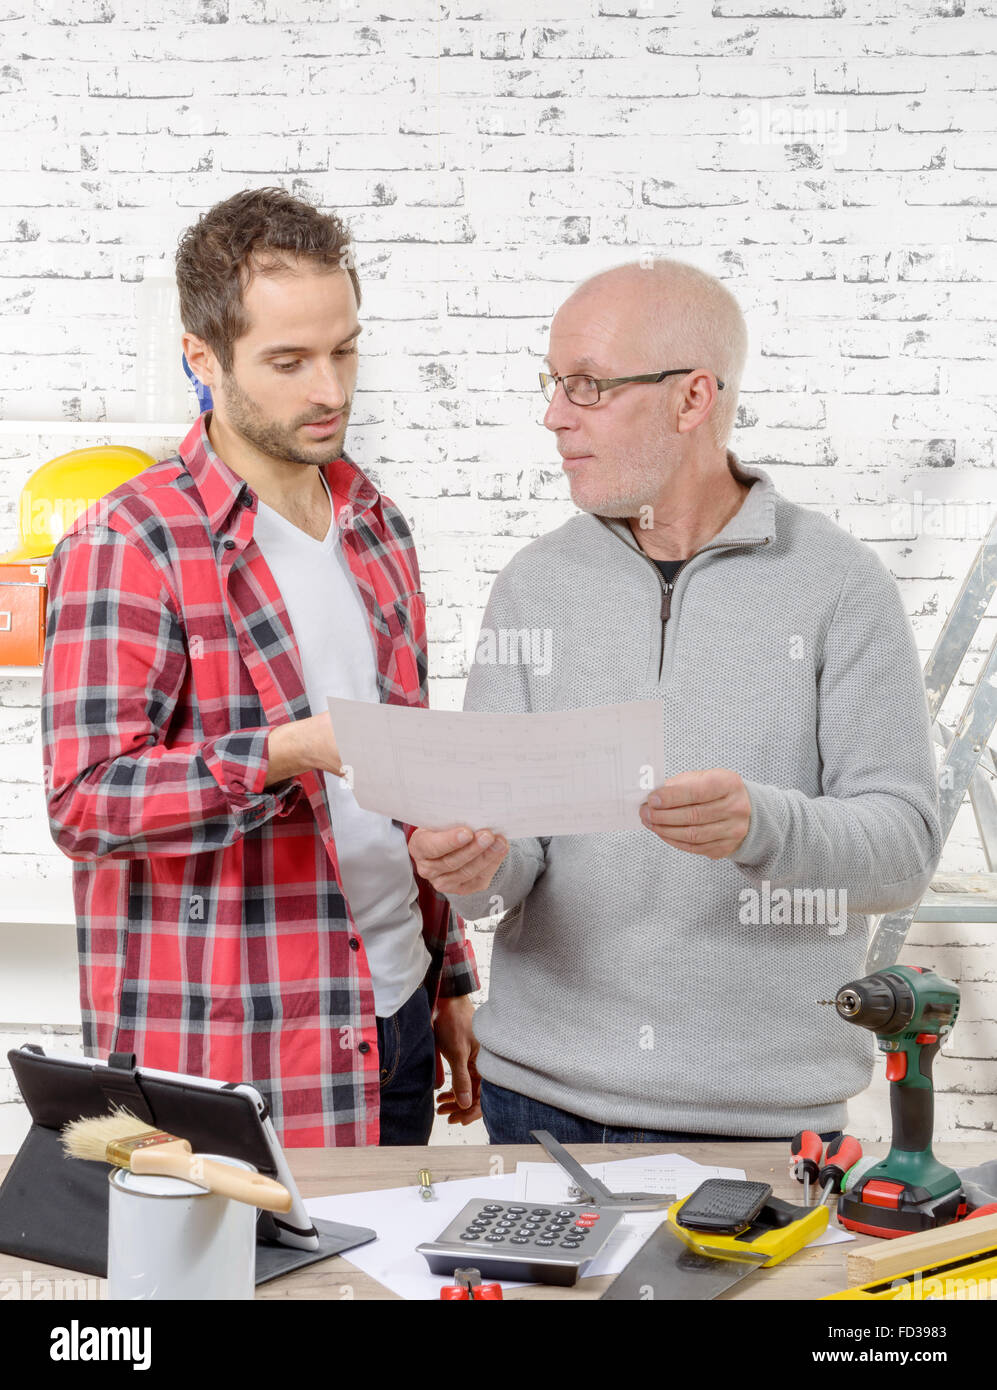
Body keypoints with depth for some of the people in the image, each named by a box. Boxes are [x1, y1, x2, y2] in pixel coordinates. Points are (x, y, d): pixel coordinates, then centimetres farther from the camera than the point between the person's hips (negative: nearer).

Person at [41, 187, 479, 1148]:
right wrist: (287, 752, -30)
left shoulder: (375, 526, 12)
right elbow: (84, 799, -17)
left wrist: (451, 981, 16)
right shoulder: (127, 546, -10)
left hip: (394, 1023, 6)